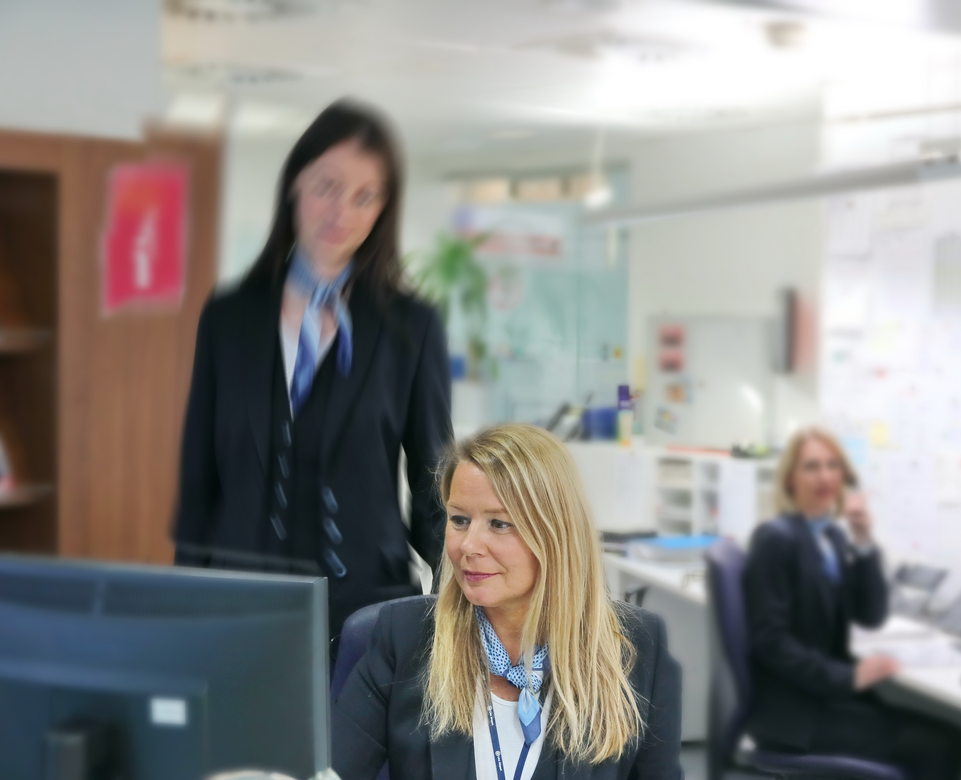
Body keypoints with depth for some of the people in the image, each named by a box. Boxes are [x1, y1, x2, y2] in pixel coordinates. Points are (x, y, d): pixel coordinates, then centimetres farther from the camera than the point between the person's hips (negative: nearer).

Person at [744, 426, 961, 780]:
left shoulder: (834, 536, 11)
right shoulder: (775, 539, -12)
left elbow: (871, 617, 4)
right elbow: (770, 641, -18)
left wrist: (864, 542, -6)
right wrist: (848, 677, -23)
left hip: (827, 694, 8)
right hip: (789, 706, -7)